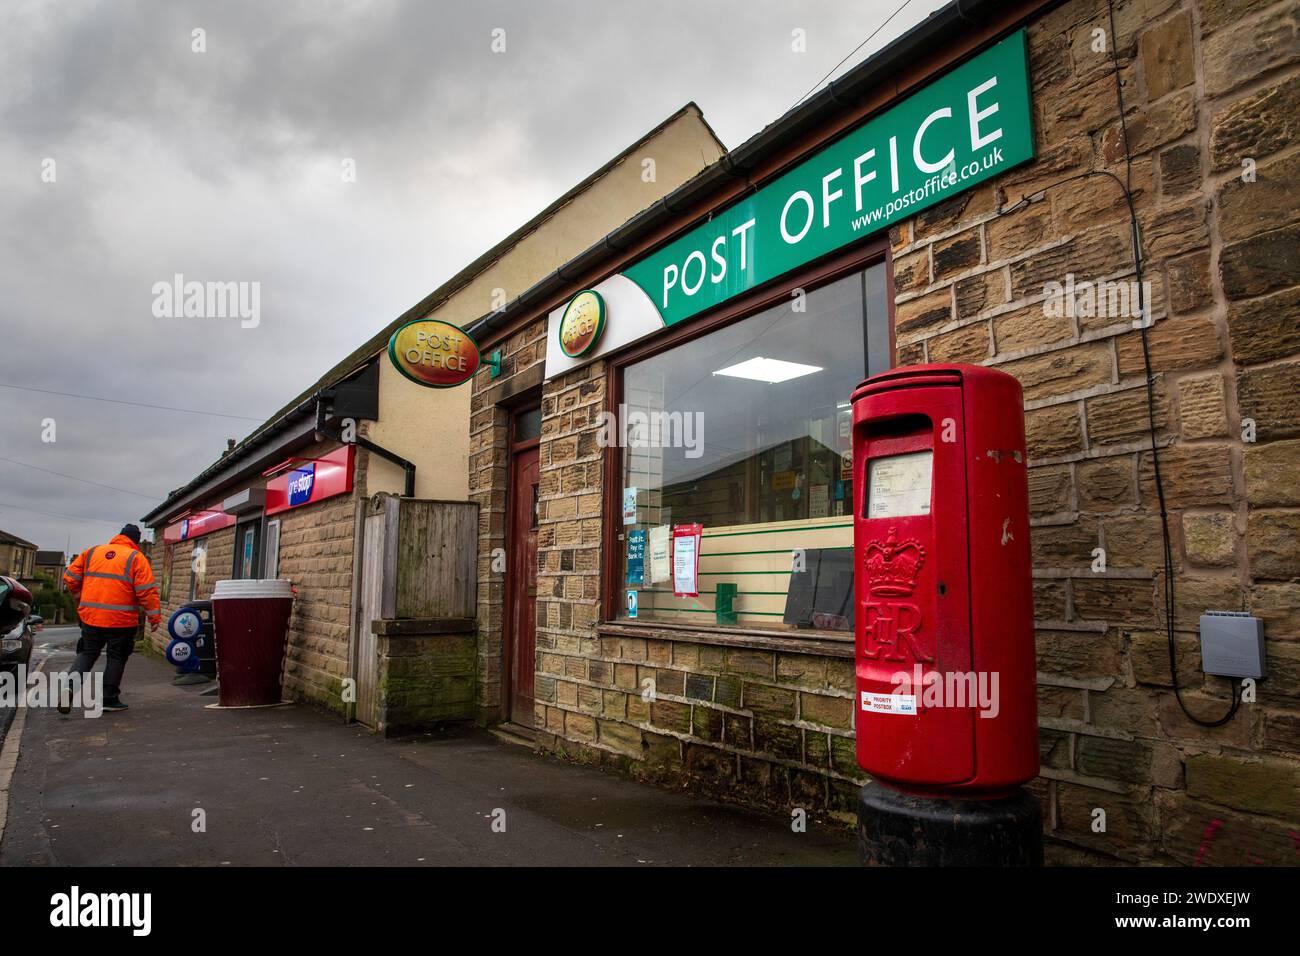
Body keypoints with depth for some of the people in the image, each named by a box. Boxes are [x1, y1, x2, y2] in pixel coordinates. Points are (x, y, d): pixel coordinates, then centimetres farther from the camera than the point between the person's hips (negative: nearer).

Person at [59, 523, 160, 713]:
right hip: (121, 620, -4)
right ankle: (109, 699, 14)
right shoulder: (136, 558, -5)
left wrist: (80, 592, 30)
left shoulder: (91, 552, 9)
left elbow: (70, 578, 11)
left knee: (87, 653, 18)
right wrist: (155, 616, -6)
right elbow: (147, 591, -11)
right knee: (116, 658, 9)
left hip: (90, 617, 4)